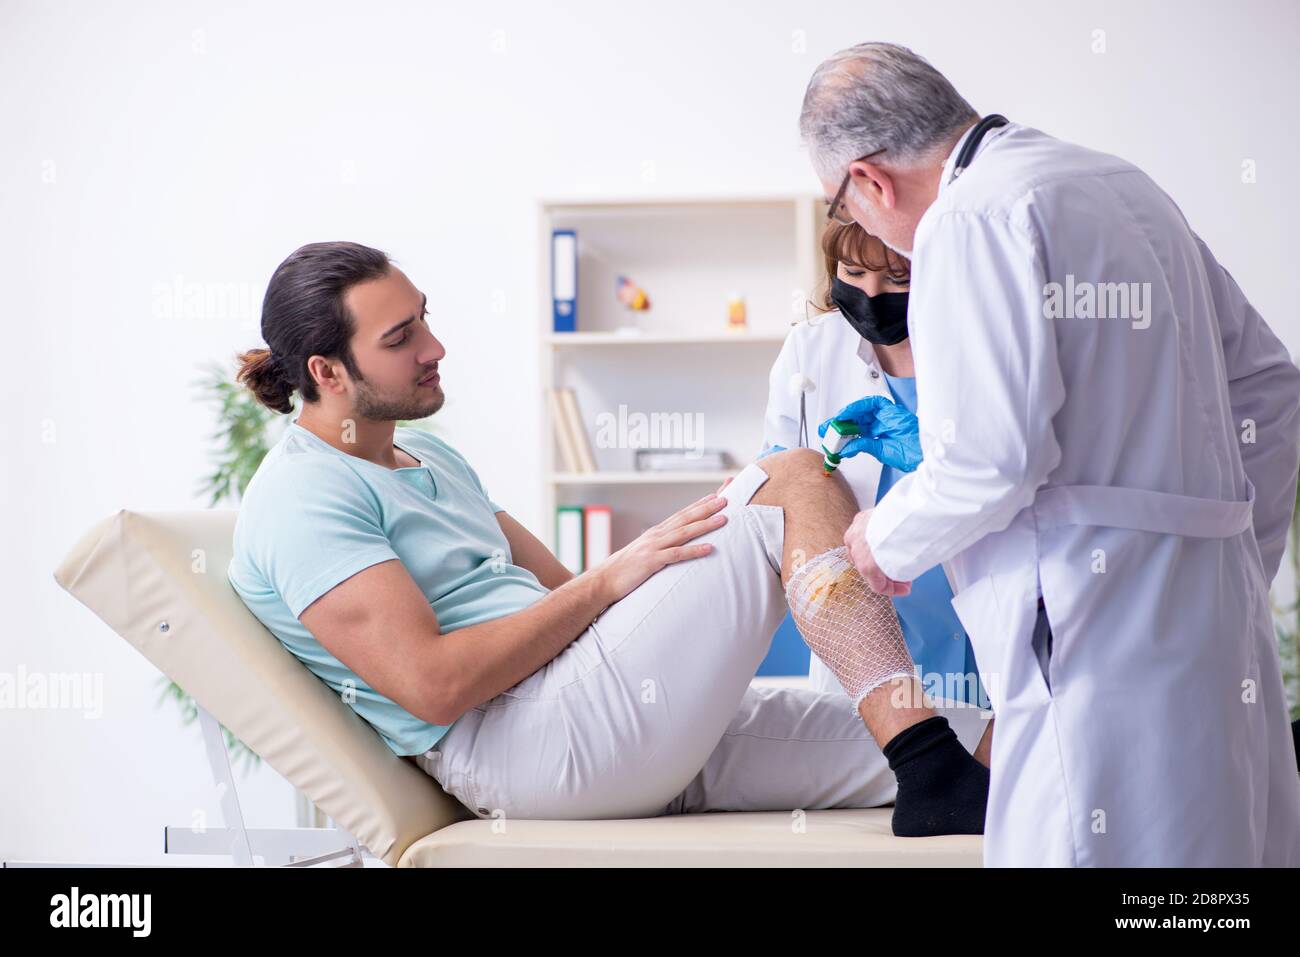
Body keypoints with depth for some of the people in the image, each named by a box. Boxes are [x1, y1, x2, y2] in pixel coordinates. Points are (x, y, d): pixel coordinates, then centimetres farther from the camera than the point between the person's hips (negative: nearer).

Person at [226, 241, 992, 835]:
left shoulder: (429, 458, 24)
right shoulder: (302, 500, -7)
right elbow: (432, 685, -17)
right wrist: (610, 579, -12)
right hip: (527, 746, -9)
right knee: (791, 484, -16)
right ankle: (931, 768, -23)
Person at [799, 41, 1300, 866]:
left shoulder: (970, 221, -9)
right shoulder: (1122, 183, 18)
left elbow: (990, 462, -17)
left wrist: (885, 541, 2)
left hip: (1102, 633, -9)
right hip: (1215, 624, 9)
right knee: (1224, 844, 11)